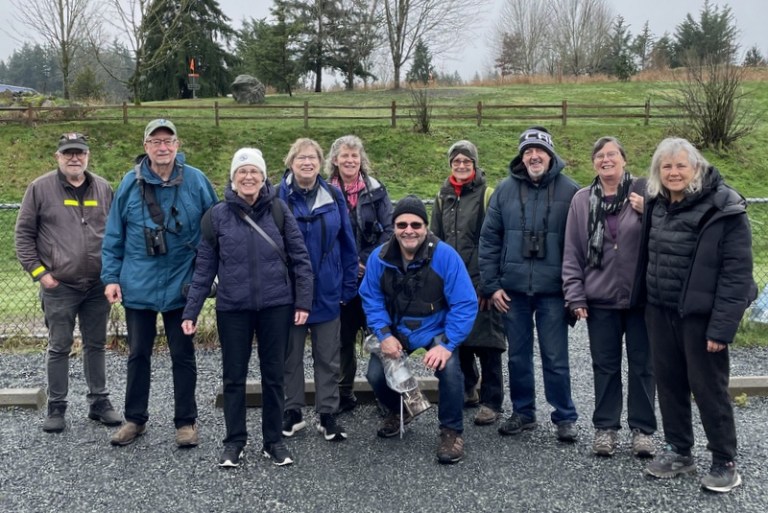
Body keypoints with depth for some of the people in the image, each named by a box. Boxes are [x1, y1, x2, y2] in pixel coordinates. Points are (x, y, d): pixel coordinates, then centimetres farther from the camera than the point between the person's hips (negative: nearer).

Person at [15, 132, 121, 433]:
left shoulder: (103, 189, 7)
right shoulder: (40, 188, -3)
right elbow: (23, 234, 0)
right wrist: (39, 272, -6)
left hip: (98, 286, 3)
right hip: (59, 287, -3)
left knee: (96, 345, 12)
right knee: (59, 348, 6)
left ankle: (99, 402, 23)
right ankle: (56, 408, 17)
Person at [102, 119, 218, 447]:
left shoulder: (196, 181, -5)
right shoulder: (131, 183, -1)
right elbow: (114, 236, 4)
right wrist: (111, 277, 0)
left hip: (181, 286, -1)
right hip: (138, 286, 2)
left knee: (183, 355, 9)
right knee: (138, 354, 13)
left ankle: (186, 421, 21)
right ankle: (135, 419, 28)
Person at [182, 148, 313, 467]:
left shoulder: (279, 210, -1)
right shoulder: (217, 216, -1)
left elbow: (299, 257, 1)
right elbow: (204, 268, 1)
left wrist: (303, 301, -4)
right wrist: (191, 311, -1)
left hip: (276, 306, 0)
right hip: (233, 309, 0)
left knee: (273, 375, 10)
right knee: (234, 376, 8)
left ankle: (274, 441, 23)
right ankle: (234, 442, 23)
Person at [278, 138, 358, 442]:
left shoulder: (333, 196, -1)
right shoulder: (278, 197, -7)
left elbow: (347, 245, 2)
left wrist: (348, 288, 1)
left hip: (326, 291, 2)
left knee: (327, 357, 9)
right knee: (290, 355, 11)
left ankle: (327, 415, 20)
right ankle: (292, 413, 25)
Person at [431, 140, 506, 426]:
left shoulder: (486, 194, -3)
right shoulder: (443, 196, 13)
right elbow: (435, 238, 17)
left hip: (479, 281, -5)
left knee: (486, 341, -4)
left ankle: (491, 402, 5)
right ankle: (467, 389, 29)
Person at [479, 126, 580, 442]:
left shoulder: (569, 190, -2)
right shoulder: (505, 189, 4)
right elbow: (489, 239, 5)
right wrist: (491, 285, 0)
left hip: (552, 291, -2)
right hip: (513, 290, 3)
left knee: (555, 358, 4)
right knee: (518, 356, 12)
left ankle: (565, 417, 19)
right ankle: (523, 413, 27)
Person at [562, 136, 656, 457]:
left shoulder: (644, 192, -1)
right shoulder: (582, 200, 5)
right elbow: (572, 252, 5)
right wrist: (575, 296, 0)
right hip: (600, 299, 2)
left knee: (642, 365, 8)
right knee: (605, 366, 10)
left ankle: (642, 429, 20)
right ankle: (605, 427, 22)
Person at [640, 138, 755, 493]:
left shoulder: (723, 208, -14)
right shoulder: (656, 205, 6)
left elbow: (737, 271, -17)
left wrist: (723, 325, -21)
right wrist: (647, 304, 9)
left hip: (701, 314, -6)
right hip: (660, 311, 6)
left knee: (708, 387, 2)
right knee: (668, 382, 13)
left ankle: (725, 463, 18)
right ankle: (679, 452, 28)